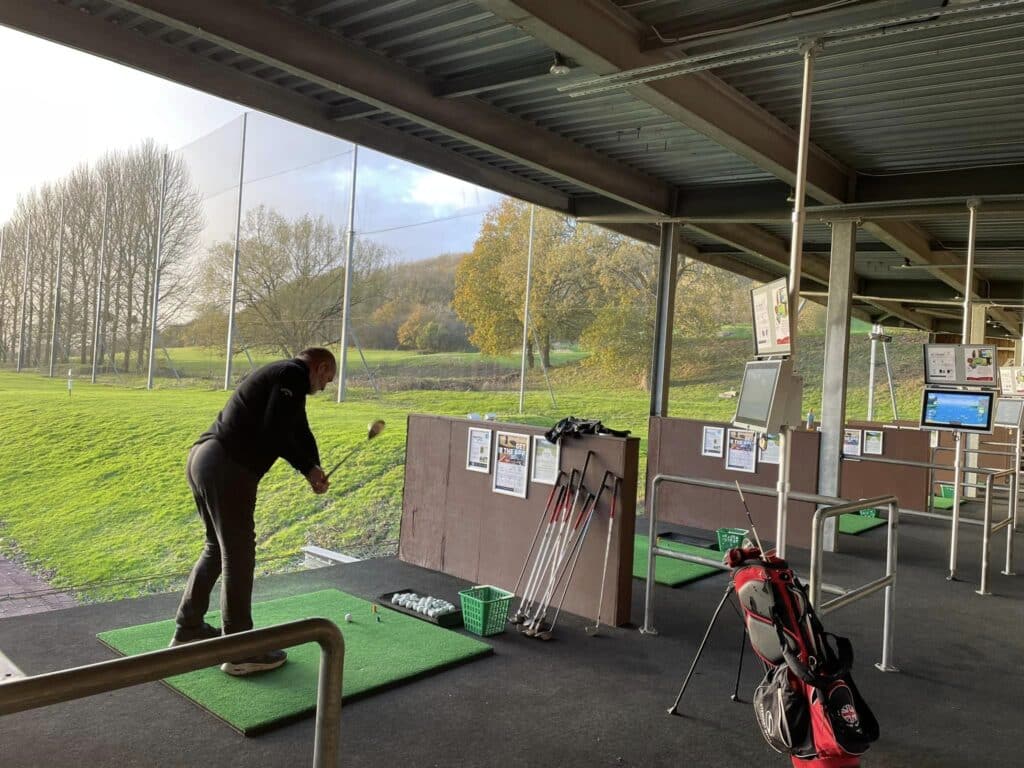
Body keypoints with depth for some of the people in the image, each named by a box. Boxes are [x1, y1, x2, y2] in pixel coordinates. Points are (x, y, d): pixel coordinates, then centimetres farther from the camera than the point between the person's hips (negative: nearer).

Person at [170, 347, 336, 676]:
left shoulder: (278, 374, 24)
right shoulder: (294, 375, -7)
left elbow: (296, 430, 22)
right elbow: (274, 432, -18)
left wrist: (311, 469, 7)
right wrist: (309, 466, -4)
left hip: (201, 458, 10)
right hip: (227, 468, -10)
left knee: (217, 548, 22)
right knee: (238, 555, -2)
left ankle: (188, 628, 32)